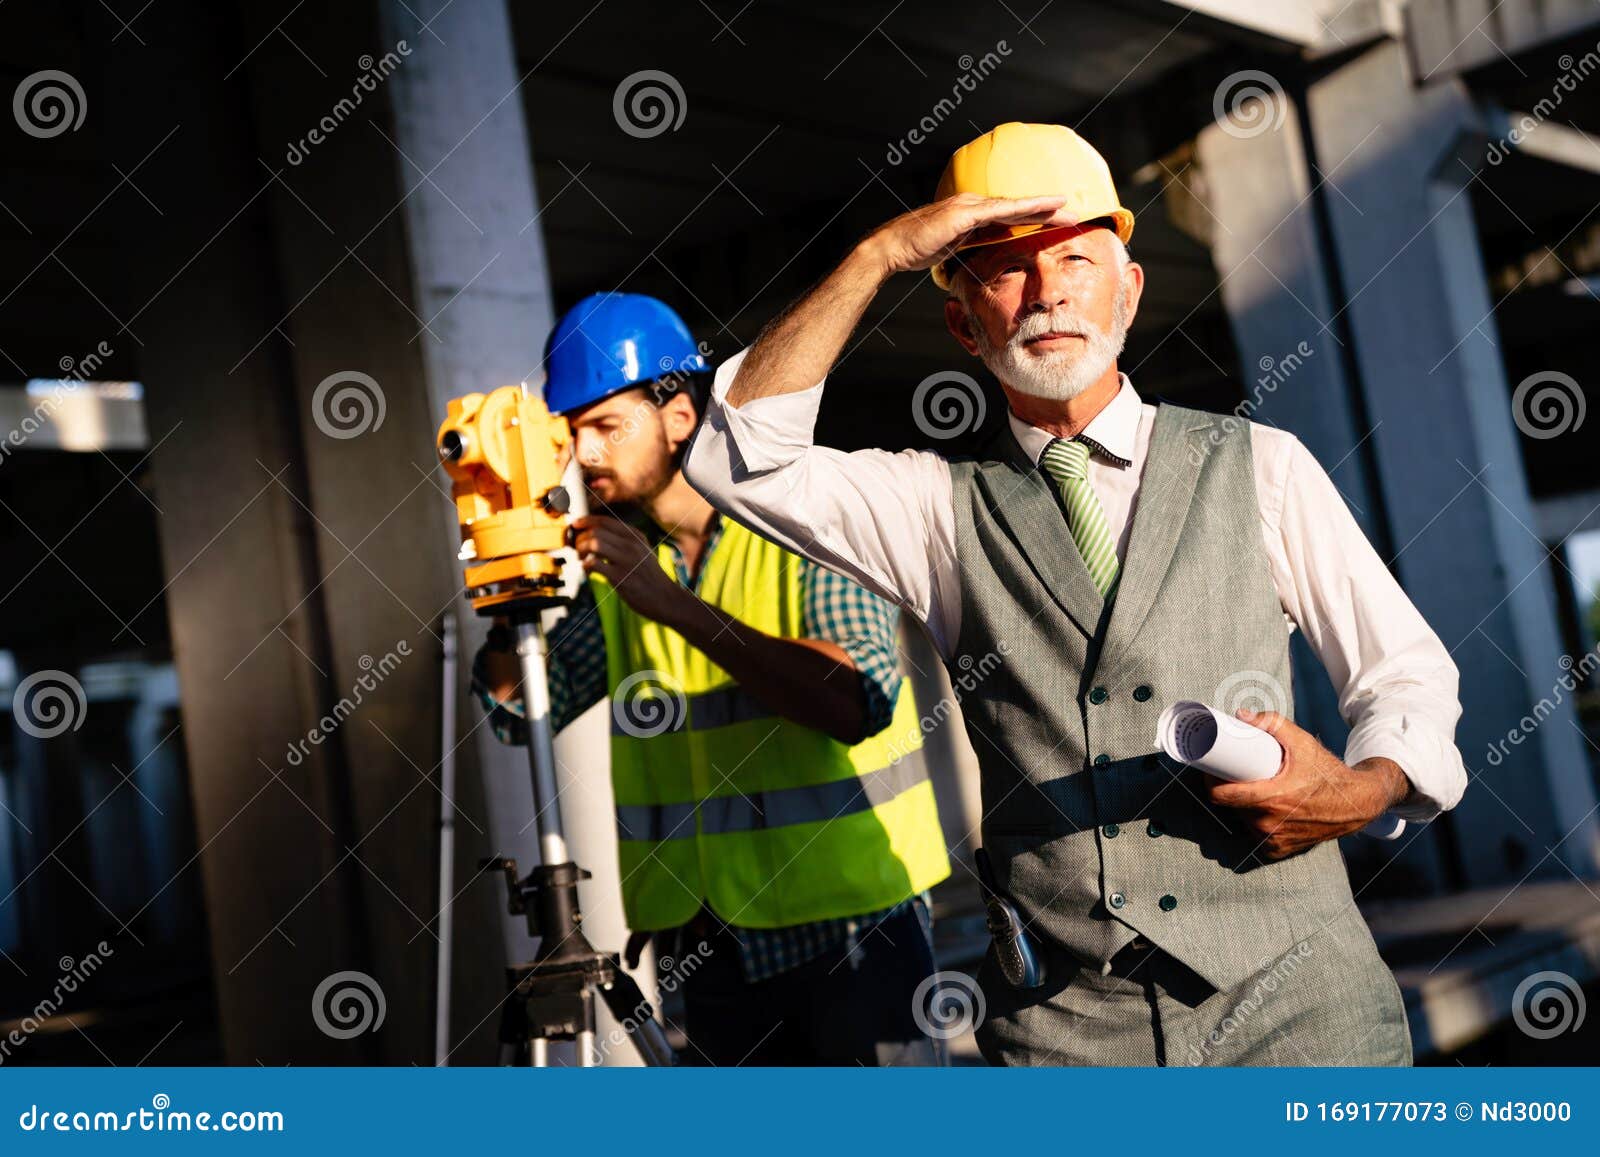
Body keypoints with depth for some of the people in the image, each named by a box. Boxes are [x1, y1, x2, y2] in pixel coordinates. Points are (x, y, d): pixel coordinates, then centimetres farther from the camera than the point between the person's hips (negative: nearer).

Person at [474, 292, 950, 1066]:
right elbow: (520, 712, 5)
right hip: (714, 940, 5)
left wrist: (672, 603, -28)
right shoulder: (616, 555, 6)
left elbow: (862, 700, -25)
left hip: (853, 922, -5)